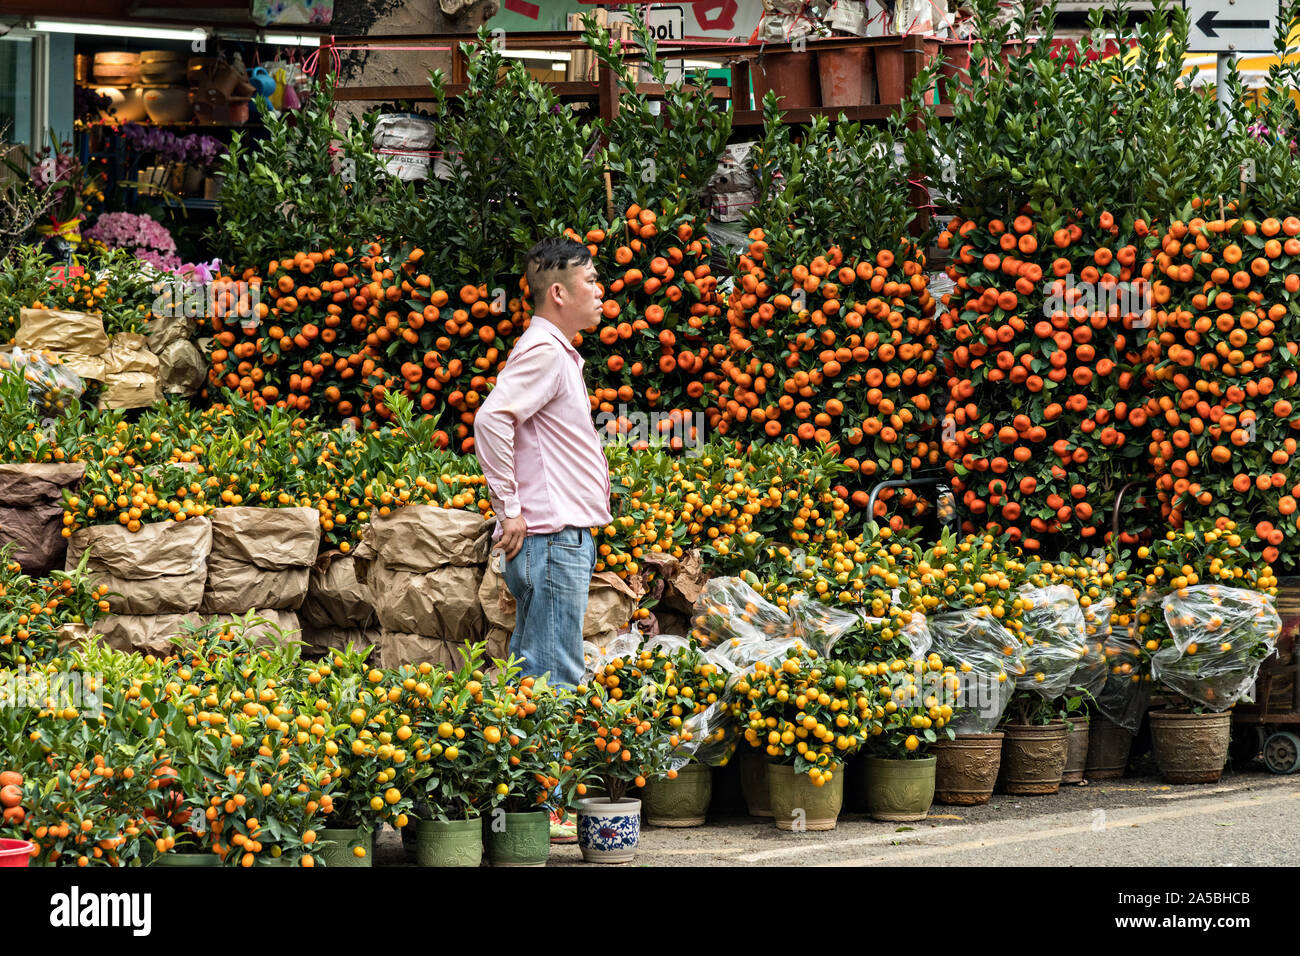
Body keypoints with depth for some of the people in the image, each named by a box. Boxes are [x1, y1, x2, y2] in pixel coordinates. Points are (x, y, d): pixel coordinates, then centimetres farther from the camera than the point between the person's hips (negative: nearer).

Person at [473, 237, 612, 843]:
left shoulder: (558, 354, 19)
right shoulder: (542, 351, -12)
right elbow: (491, 419, -24)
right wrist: (510, 507, -21)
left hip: (566, 538, 10)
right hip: (553, 537, -10)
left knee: (534, 673, 10)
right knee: (553, 678, -9)